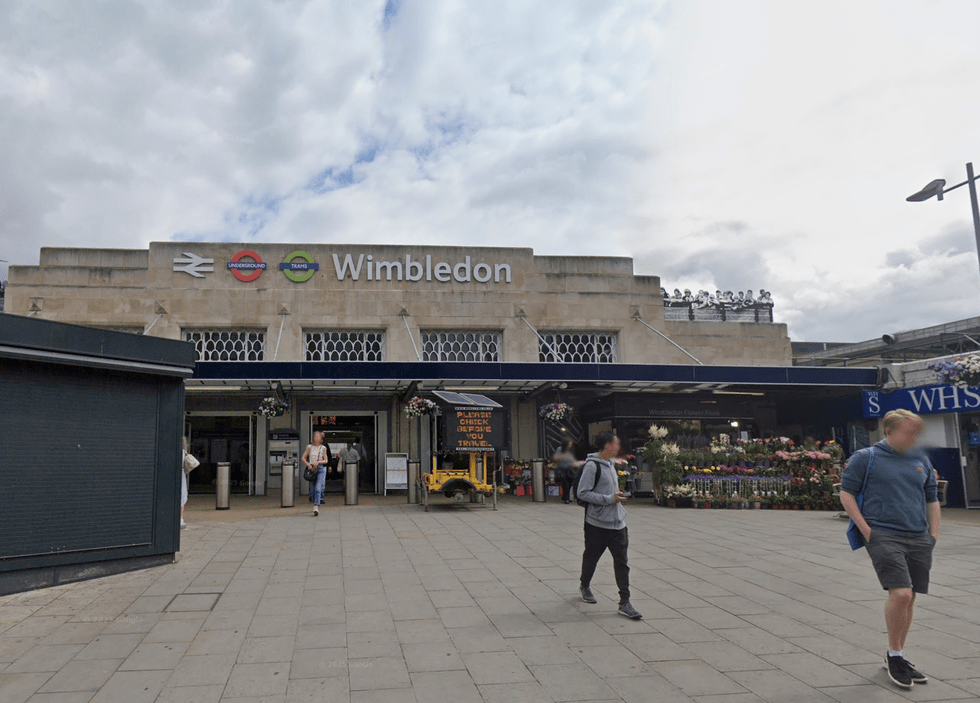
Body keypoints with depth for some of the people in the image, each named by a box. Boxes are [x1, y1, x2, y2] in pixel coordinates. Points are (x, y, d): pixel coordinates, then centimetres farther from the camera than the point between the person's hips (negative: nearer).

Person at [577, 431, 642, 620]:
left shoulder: (609, 464, 12)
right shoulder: (592, 465, -16)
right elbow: (582, 493, -20)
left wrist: (618, 497, 11)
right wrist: (610, 499, -19)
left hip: (617, 522, 7)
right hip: (596, 522, -7)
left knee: (622, 561, 0)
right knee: (591, 557, 12)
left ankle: (624, 602, 4)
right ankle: (584, 585, 39)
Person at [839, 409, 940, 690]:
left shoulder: (921, 461, 12)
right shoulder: (865, 458, -3)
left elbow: (932, 500, 20)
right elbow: (846, 494, -3)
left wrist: (933, 534, 10)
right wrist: (866, 530, -9)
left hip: (918, 539, 6)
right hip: (884, 536, -6)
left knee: (908, 599, 9)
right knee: (900, 593, -17)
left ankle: (897, 656, 25)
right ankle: (894, 655, 4)